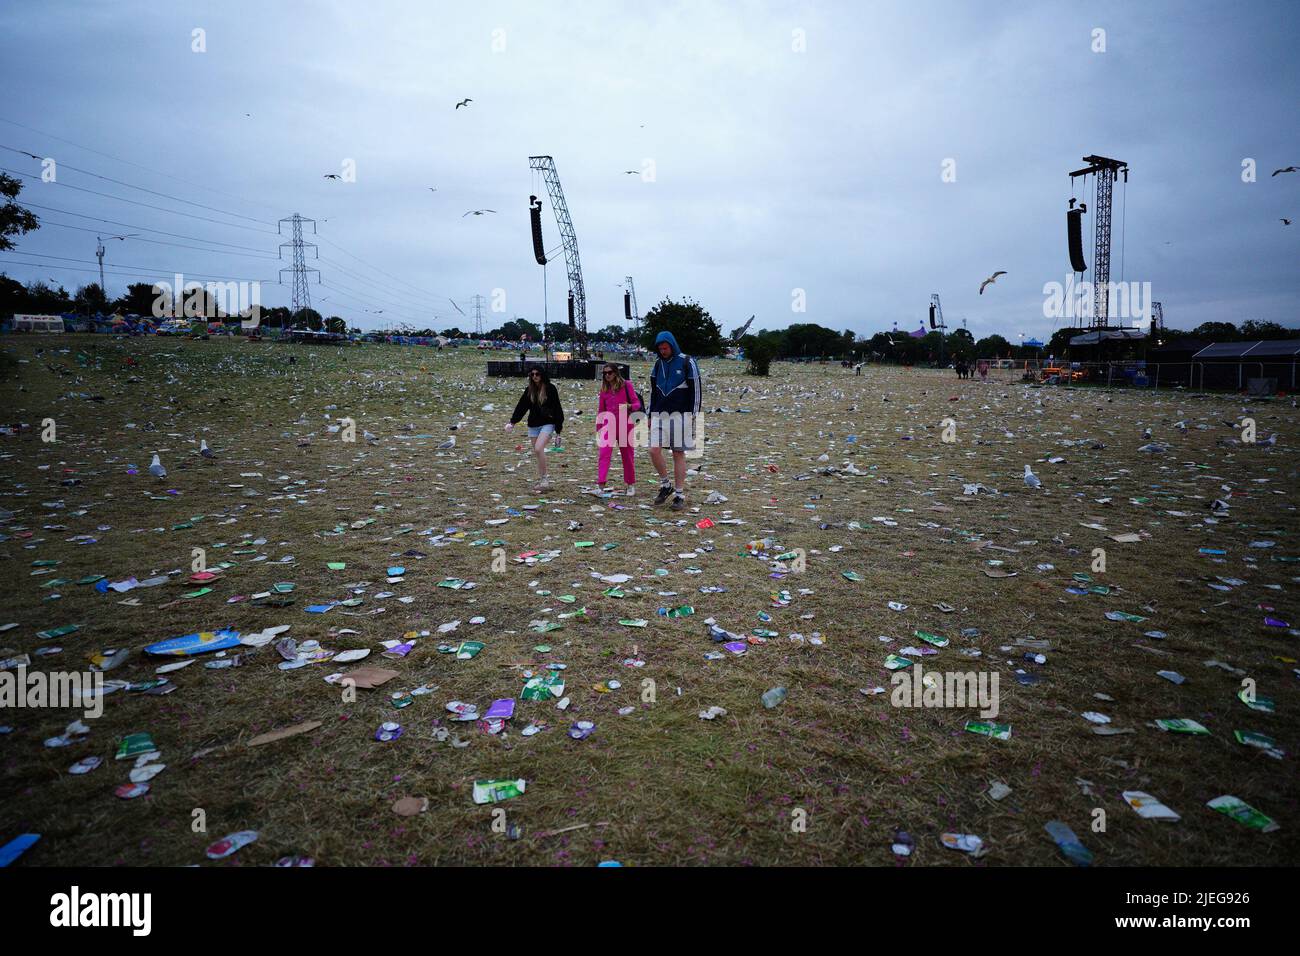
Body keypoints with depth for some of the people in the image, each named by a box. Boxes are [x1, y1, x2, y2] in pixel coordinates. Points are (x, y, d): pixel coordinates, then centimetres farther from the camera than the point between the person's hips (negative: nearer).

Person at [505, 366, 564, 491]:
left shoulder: (550, 389, -5)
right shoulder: (529, 390, 8)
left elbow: (557, 408, -4)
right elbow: (521, 406, 7)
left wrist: (558, 428, -6)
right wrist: (512, 422, -4)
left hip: (547, 424, -5)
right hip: (533, 425, 5)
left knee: (538, 449, -21)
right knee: (537, 453, 7)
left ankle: (544, 478, -11)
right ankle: (541, 480, 17)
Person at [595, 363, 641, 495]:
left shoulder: (626, 385, -2)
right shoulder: (604, 389, 9)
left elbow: (637, 403, -4)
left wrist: (630, 406, -26)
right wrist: (598, 427, 12)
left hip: (624, 425, -2)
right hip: (608, 425, 2)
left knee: (627, 455, 9)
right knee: (604, 453, -11)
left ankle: (631, 484, 23)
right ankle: (600, 485, -17)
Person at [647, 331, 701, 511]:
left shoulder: (687, 363, -4)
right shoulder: (658, 364, 12)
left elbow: (696, 391, -3)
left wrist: (693, 417, -7)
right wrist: (651, 415, 14)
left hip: (680, 415, -4)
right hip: (659, 415, 4)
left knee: (679, 454, -1)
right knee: (654, 451, -7)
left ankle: (679, 495, 7)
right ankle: (665, 484, 14)